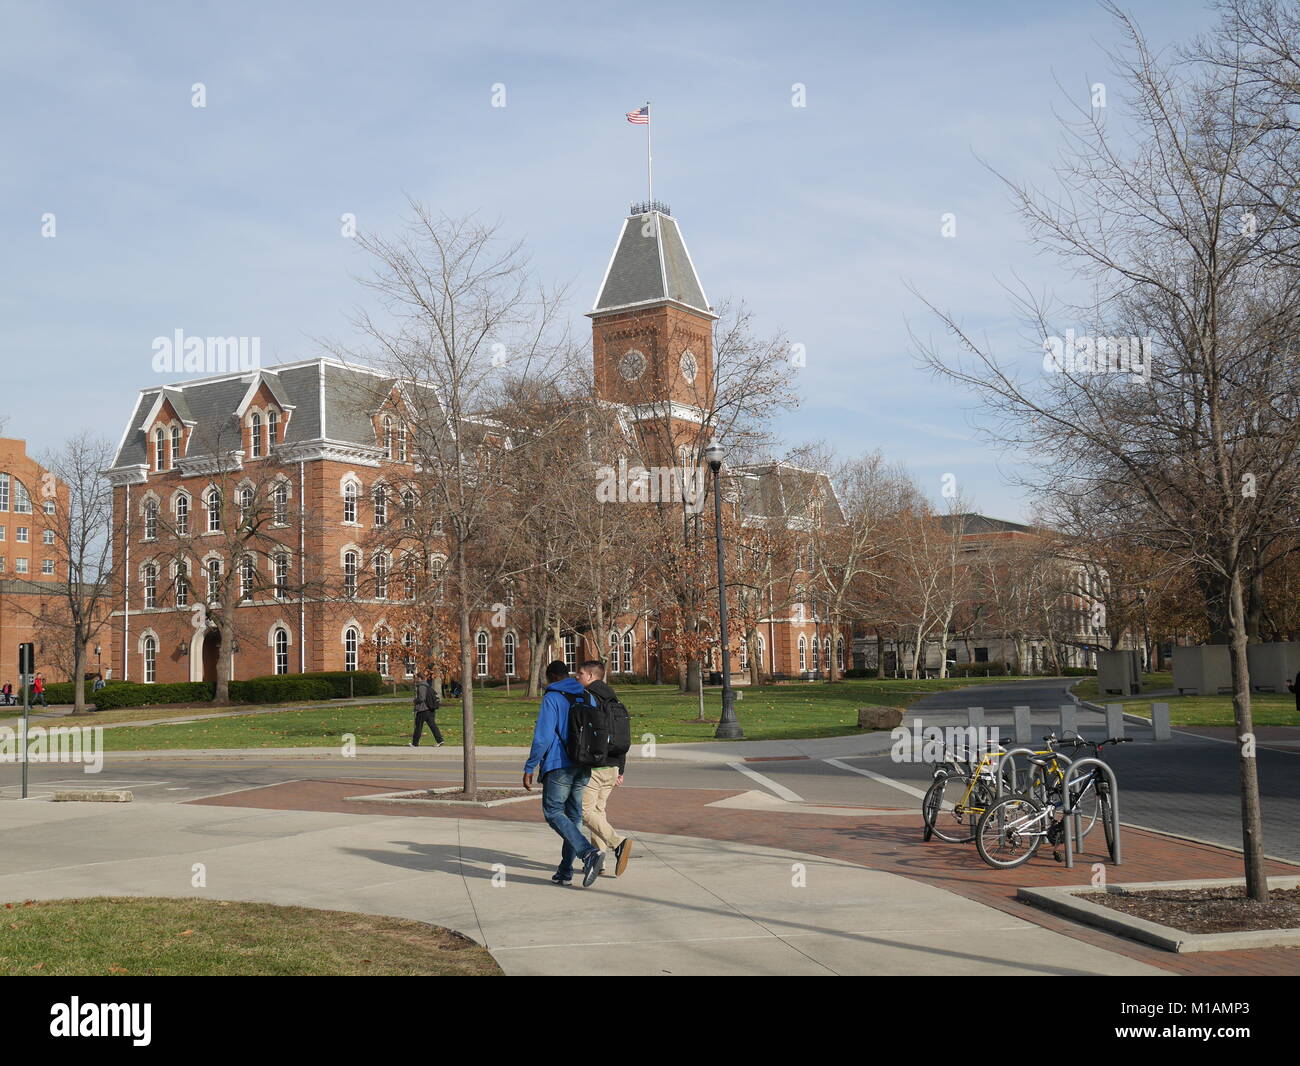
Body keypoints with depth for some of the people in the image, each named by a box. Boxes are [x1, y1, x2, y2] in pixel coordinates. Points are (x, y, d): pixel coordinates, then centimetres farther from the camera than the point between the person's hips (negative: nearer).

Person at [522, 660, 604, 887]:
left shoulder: (552, 698, -6)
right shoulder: (587, 698, 15)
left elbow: (543, 737, -13)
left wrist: (529, 768, -8)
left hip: (559, 766, -7)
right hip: (584, 767, 7)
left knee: (553, 813, -3)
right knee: (574, 815, 12)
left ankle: (589, 853, -21)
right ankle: (565, 871, 13)